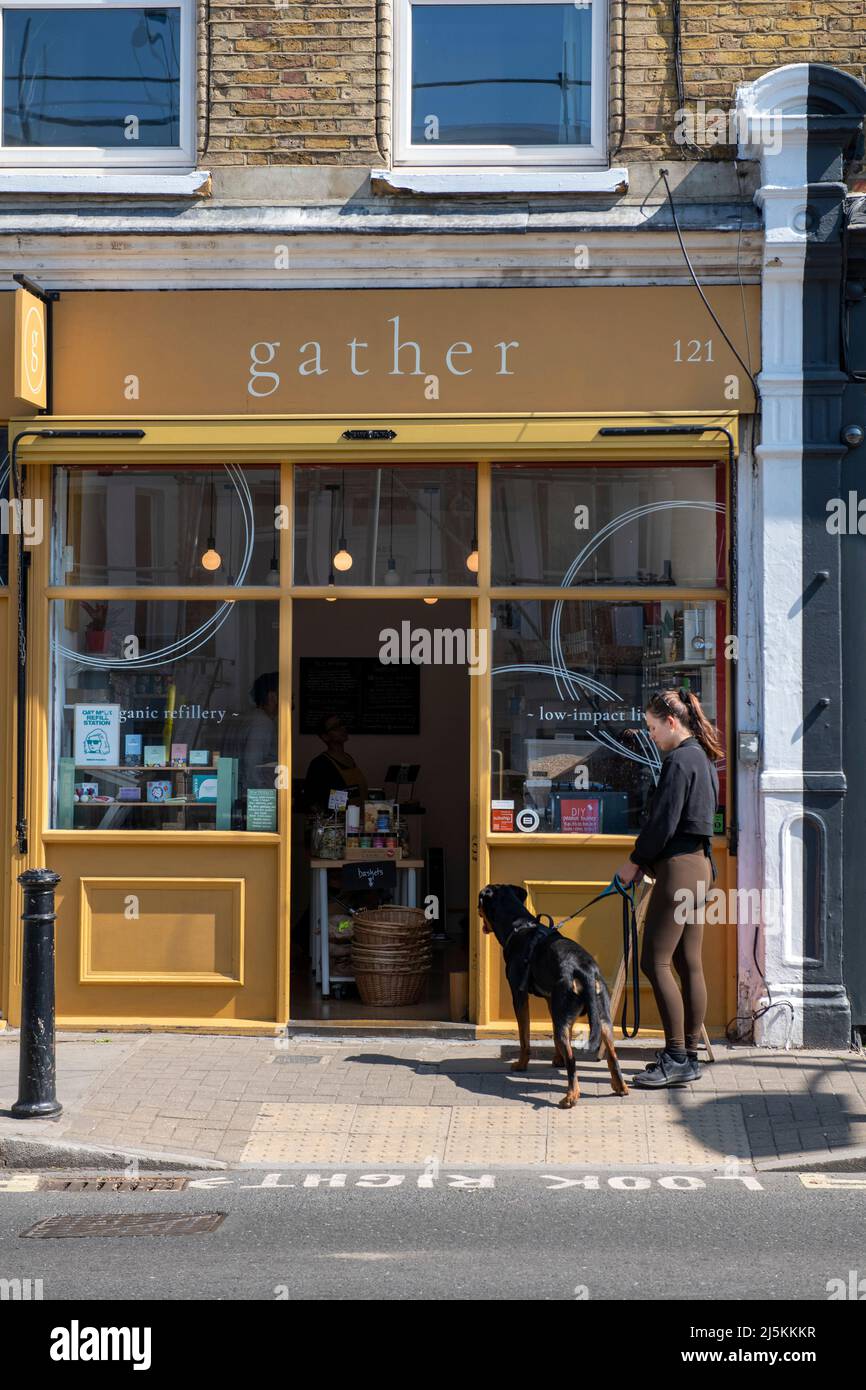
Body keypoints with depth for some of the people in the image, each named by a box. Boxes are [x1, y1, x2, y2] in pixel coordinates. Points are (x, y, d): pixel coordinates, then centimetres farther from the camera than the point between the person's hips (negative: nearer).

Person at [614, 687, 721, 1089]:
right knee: (688, 963, 11)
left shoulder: (679, 760, -14)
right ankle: (689, 1055, 14)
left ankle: (677, 1058, -8)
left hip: (679, 867, -10)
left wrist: (636, 861, -5)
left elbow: (664, 821, -18)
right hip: (698, 864, 10)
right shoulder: (702, 758, 17)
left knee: (654, 961, -8)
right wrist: (647, 862, 16)